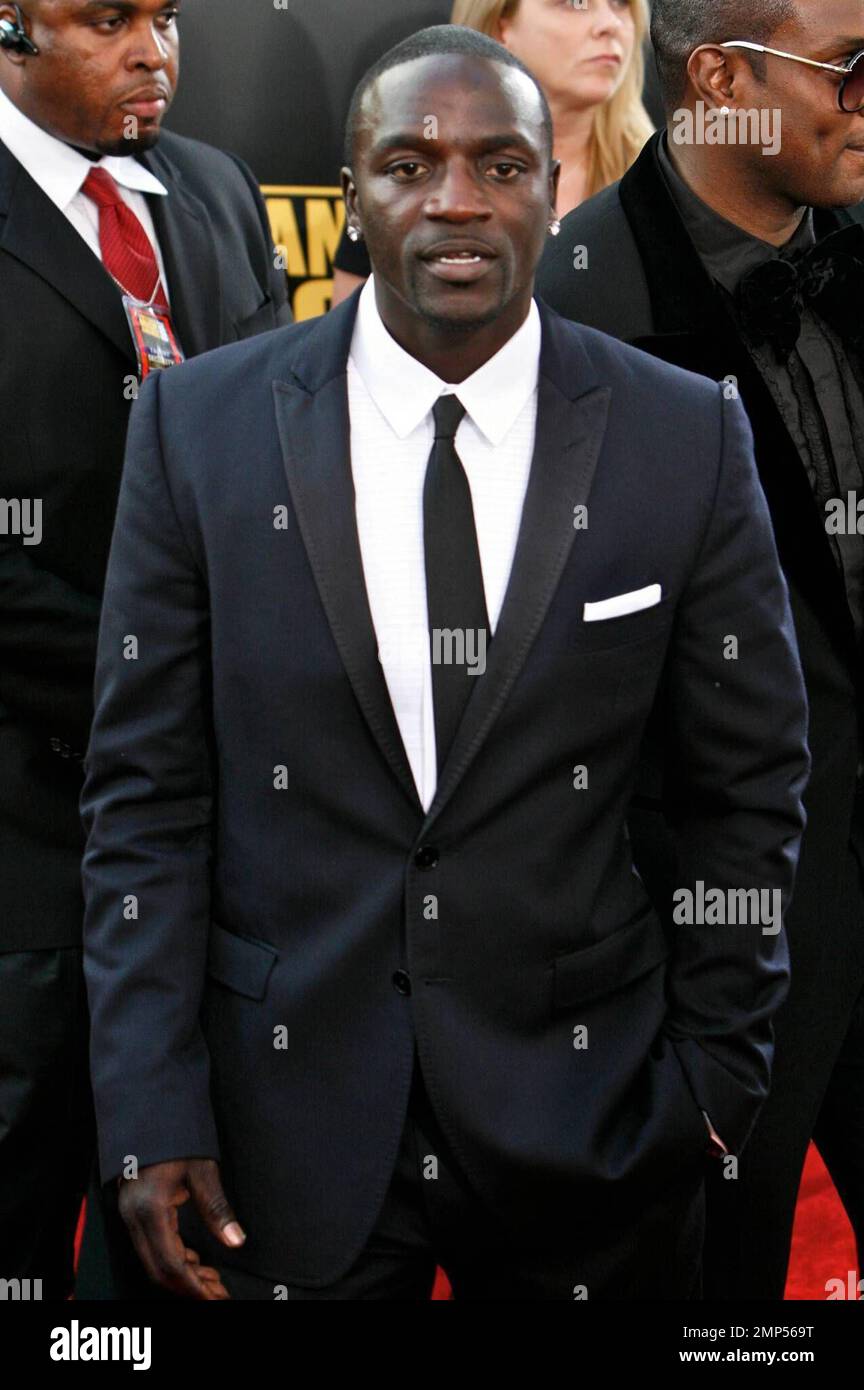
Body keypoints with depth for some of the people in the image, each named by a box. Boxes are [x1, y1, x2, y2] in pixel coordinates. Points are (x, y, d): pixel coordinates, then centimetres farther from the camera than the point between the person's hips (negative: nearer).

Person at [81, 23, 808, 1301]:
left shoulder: (688, 437, -4)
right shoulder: (201, 425, -3)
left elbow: (746, 786, 4)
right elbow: (147, 790, -2)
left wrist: (719, 1073, 2)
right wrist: (151, 1117, -6)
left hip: (585, 1107, 0)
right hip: (287, 1111, 0)